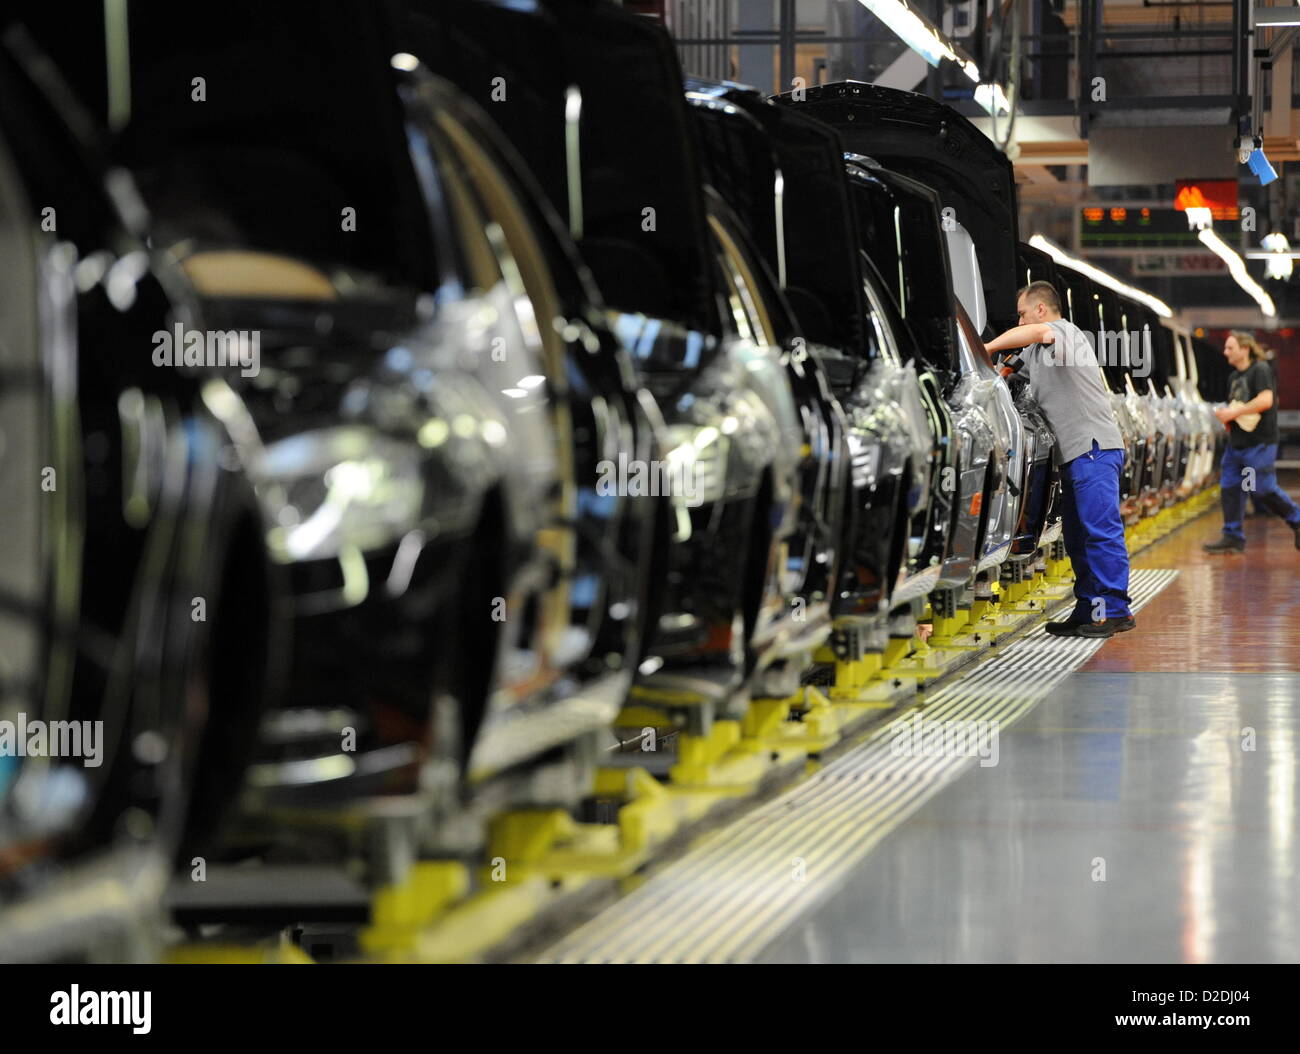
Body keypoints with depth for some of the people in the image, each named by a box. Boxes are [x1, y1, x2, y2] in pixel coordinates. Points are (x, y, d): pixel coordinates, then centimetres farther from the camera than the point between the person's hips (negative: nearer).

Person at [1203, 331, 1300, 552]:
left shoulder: (1260, 370, -9)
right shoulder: (1234, 378, 18)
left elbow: (1266, 400, -22)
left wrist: (1234, 412, -20)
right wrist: (1223, 414, 2)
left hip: (1259, 444, -9)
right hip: (1236, 443, 9)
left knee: (1264, 490, -7)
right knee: (1229, 488, 4)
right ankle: (1233, 537, 9)